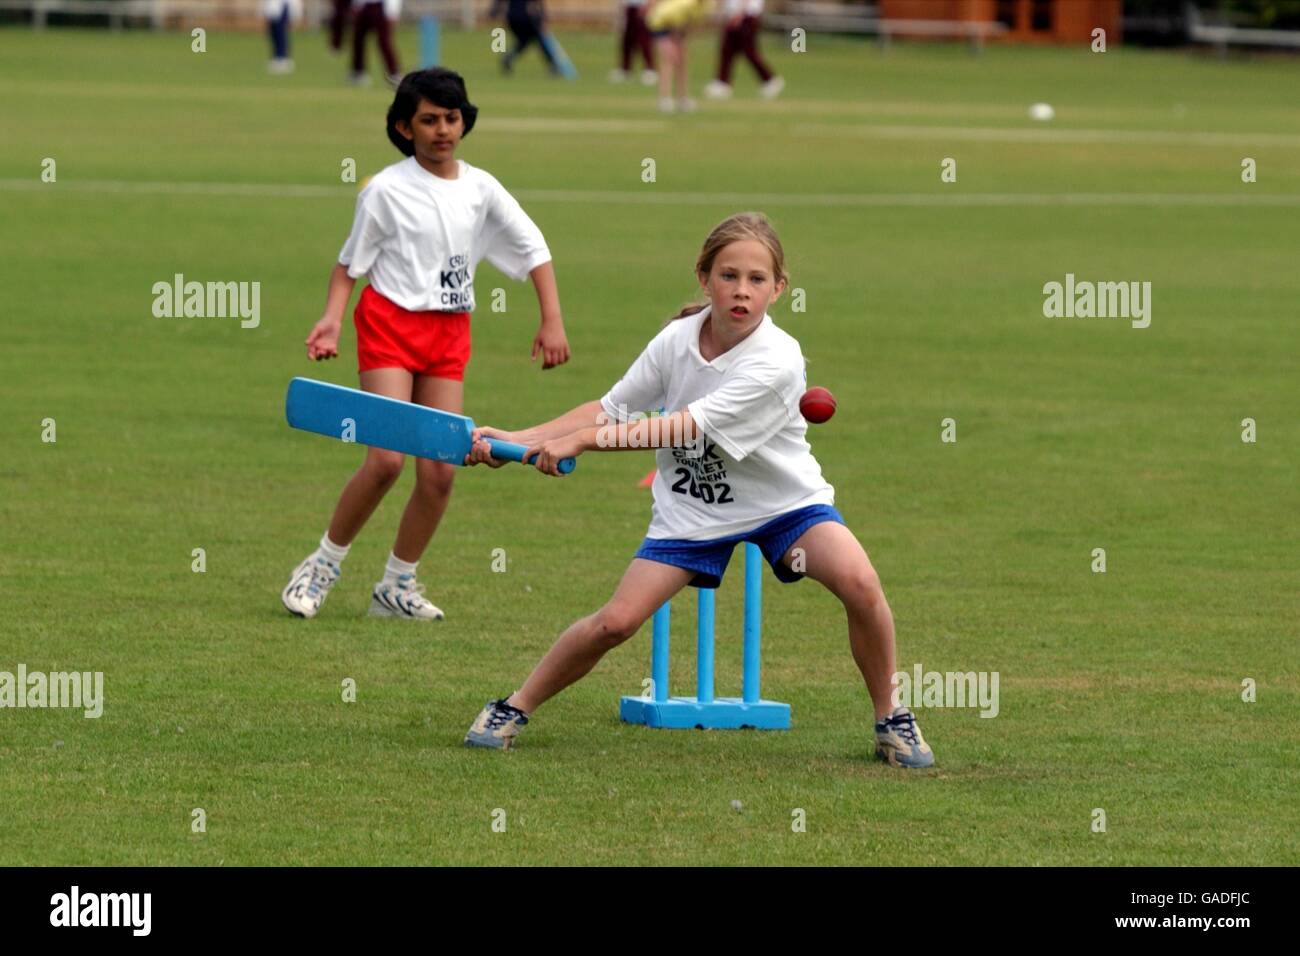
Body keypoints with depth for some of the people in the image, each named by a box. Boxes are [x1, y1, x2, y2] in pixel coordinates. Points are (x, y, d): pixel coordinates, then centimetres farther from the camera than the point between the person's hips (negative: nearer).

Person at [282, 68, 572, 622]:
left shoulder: (480, 188, 6)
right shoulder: (387, 189, -5)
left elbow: (533, 248, 12)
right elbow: (350, 264, 0)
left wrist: (552, 321, 5)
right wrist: (332, 320, -15)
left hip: (450, 336, 4)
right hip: (390, 326, -4)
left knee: (439, 471, -1)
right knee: (386, 460, -16)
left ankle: (397, 587, 13)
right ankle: (323, 565, 3)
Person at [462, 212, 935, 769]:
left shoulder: (778, 363, -26)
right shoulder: (676, 340, -12)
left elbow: (688, 427, -31)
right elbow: (610, 410, 0)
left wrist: (579, 441, -33)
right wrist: (516, 440, -11)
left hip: (781, 501, -3)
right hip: (691, 509, 3)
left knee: (860, 583, -27)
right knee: (616, 621, -12)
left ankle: (890, 719, -6)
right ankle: (514, 709, 9)